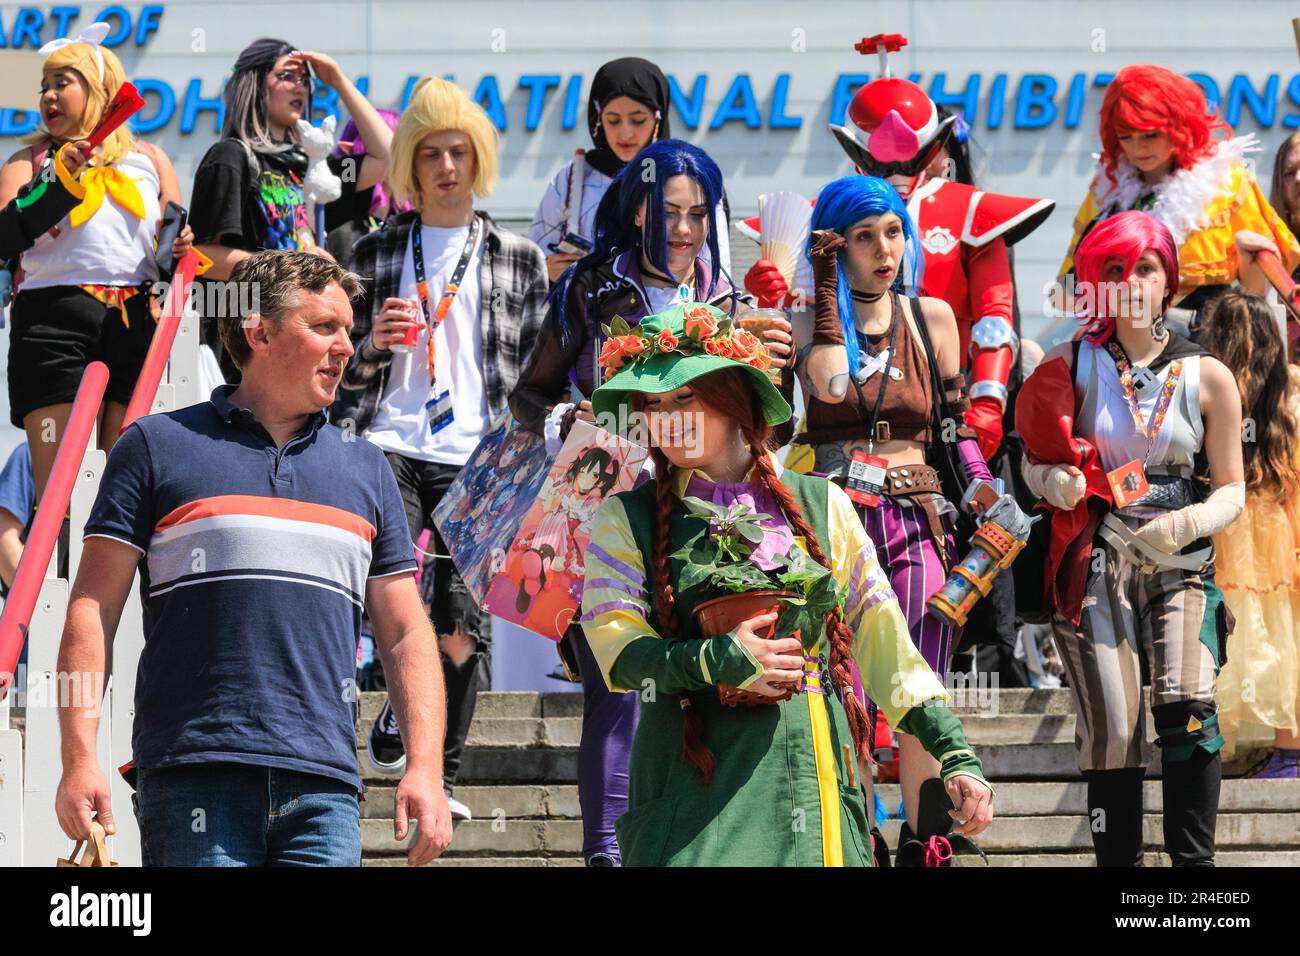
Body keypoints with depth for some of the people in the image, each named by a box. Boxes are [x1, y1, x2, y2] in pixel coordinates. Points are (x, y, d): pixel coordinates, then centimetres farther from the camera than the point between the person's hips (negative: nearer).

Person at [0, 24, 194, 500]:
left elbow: (179, 236, 21)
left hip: (134, 326, 2)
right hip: (54, 322, -2)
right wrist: (61, 186, -15)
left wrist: (183, 247, -2)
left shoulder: (150, 160, 17)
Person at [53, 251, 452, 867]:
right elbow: (93, 609, 4)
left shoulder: (366, 470, 20)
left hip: (323, 789, 3)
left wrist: (426, 768, 5)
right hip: (191, 781, -3)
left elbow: (405, 633, 19)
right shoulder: (157, 446, 9)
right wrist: (79, 759, -6)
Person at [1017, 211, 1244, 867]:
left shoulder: (1207, 377, 5)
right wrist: (1054, 482, -12)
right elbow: (1035, 462, 12)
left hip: (1180, 562, 0)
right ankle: (1118, 862, 3)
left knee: (1188, 710, -19)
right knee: (1113, 731, -7)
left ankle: (1194, 862, -12)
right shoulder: (1071, 365, 4)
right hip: (1096, 562, 0)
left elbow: (1232, 491, 7)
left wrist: (1186, 523, -13)